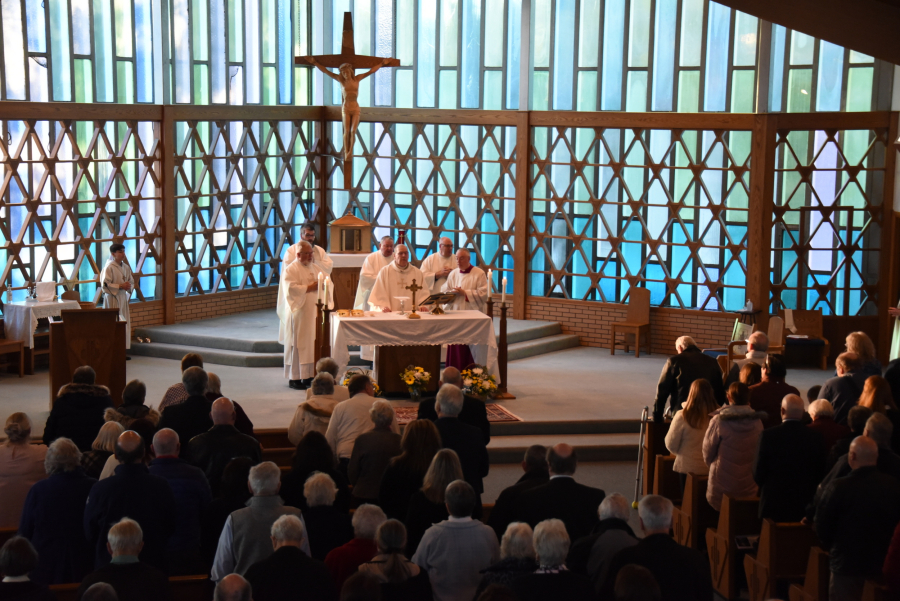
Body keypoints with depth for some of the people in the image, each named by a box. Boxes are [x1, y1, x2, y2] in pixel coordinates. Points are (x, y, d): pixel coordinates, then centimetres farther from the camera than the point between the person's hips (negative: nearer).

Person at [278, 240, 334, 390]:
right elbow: (290, 288, -18)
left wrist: (324, 283, -8)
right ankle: (294, 378, 0)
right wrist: (309, 288, -16)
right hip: (298, 314, -7)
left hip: (314, 313, 7)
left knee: (313, 345, 4)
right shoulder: (290, 270, -4)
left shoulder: (316, 268, 18)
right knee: (298, 345, -5)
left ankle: (308, 376, 9)